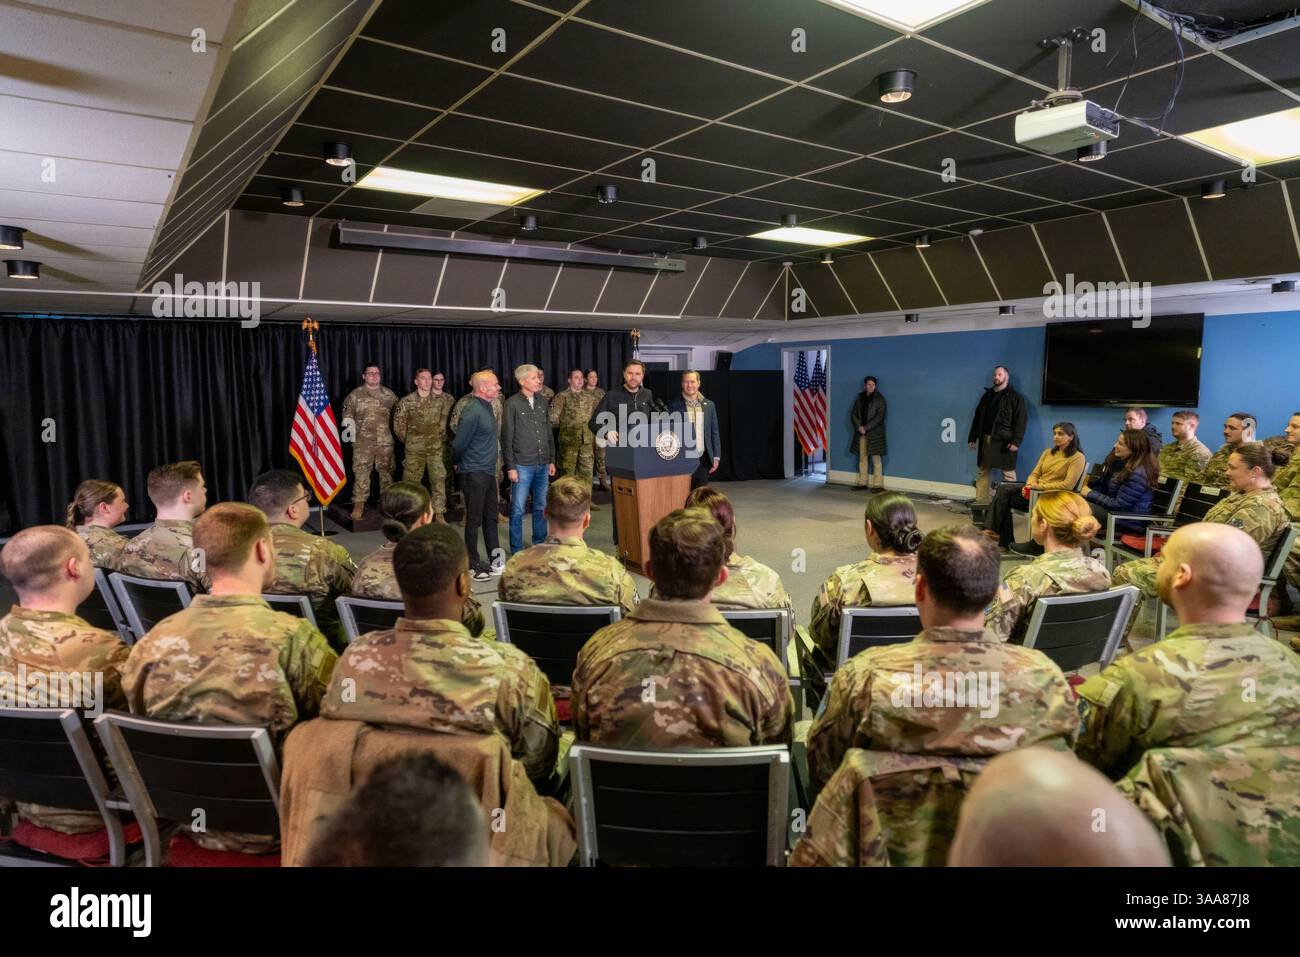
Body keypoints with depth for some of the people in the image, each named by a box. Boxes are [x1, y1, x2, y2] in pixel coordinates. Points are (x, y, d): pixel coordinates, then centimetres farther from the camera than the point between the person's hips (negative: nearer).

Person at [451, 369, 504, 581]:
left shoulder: (487, 406, 8)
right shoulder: (472, 411, -20)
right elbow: (459, 444, -15)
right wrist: (458, 463, 0)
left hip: (488, 471, 8)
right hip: (474, 473, -8)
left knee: (491, 517, 15)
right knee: (474, 519, 1)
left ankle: (495, 560, 26)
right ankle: (472, 565, 12)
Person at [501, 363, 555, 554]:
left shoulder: (542, 401, 7)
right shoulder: (512, 404, -8)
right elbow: (506, 438, -7)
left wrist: (551, 460, 10)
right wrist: (510, 467, -10)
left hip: (542, 465, 5)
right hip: (522, 466, -5)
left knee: (541, 506, 13)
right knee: (518, 509, 2)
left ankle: (540, 543, 26)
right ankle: (516, 550, 11)